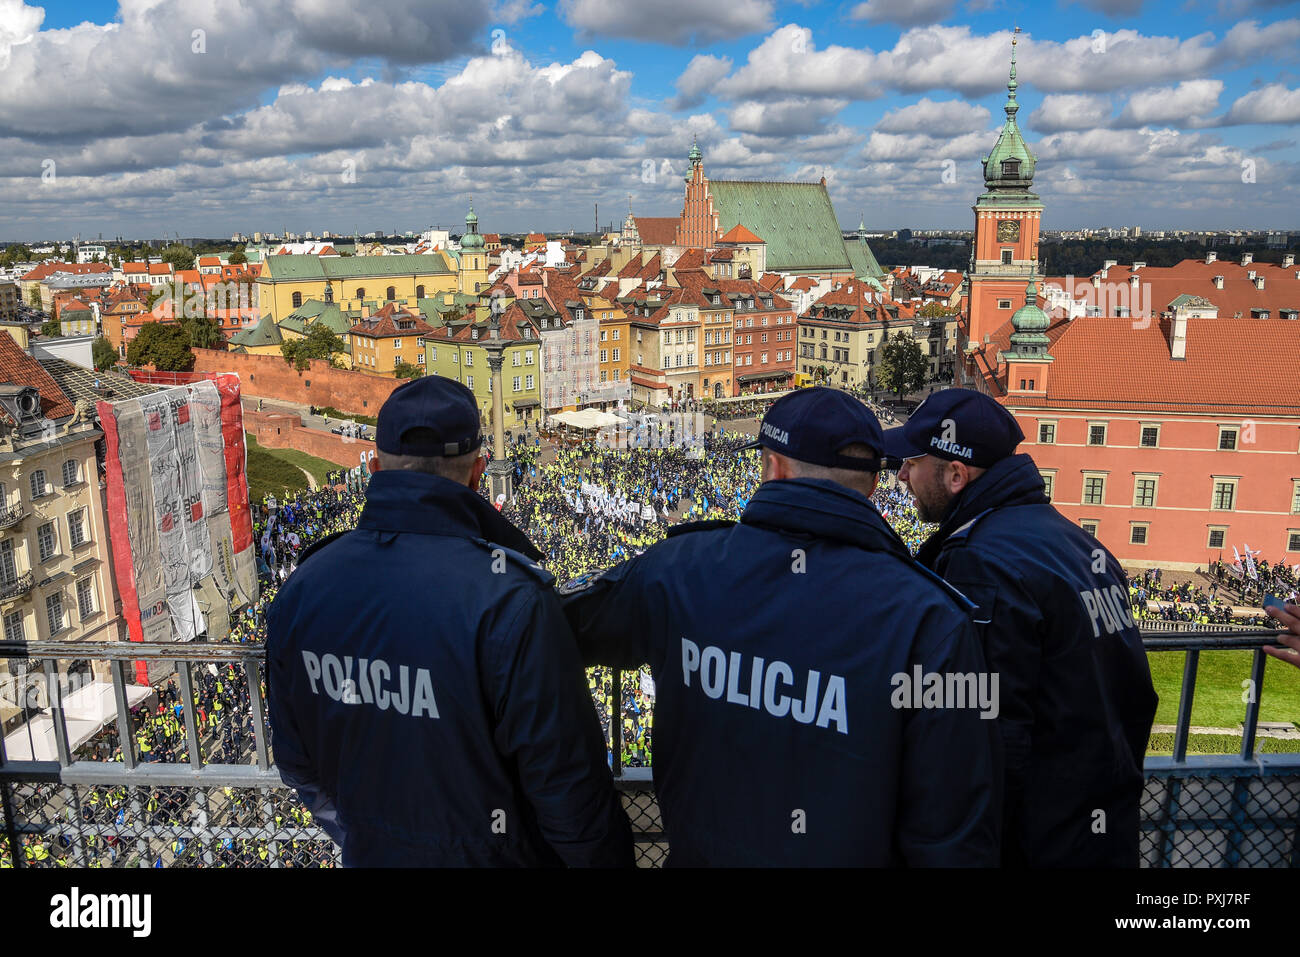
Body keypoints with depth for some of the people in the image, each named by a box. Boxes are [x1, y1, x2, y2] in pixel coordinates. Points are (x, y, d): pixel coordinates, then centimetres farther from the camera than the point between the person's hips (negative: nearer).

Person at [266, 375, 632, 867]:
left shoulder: (301, 588, -13)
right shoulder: (509, 602, -31)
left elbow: (297, 761, 1)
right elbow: (566, 780, -23)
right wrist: (607, 858, -5)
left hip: (369, 851, 4)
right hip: (489, 852, -4)